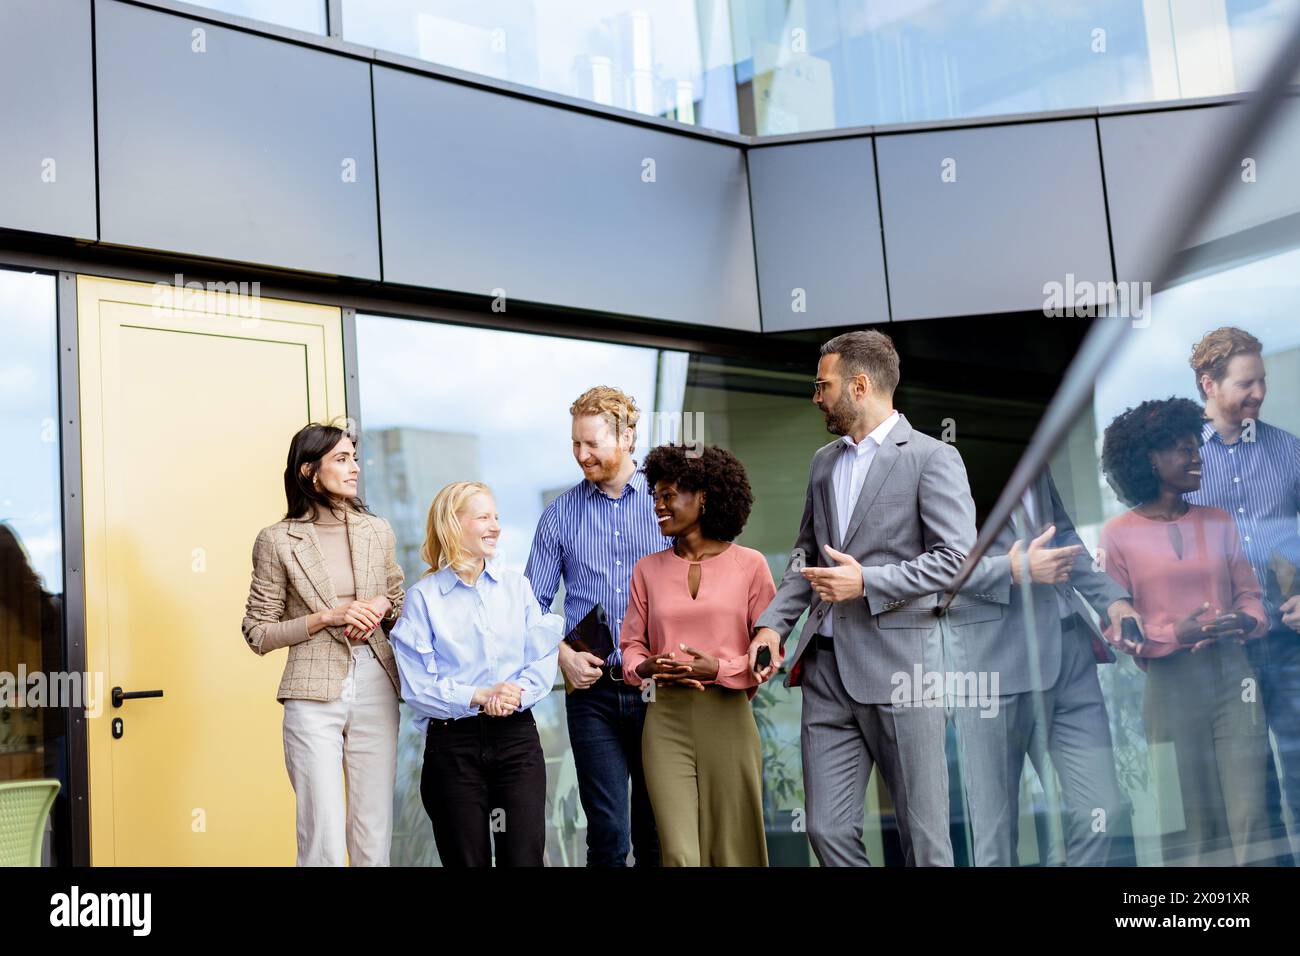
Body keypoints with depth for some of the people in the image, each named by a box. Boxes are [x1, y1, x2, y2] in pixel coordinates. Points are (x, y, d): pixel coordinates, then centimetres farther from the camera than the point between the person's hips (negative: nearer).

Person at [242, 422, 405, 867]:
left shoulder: (378, 531, 8)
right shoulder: (277, 541, -3)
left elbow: (401, 606, 20)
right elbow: (257, 632, -1)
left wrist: (382, 607, -4)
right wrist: (327, 618, -13)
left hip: (376, 689, 4)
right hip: (314, 696, -3)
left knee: (374, 836, 7)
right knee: (323, 839, -3)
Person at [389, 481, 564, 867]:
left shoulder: (517, 585, 7)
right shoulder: (423, 597, -1)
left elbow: (543, 660, 3)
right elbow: (417, 687, -7)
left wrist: (517, 693, -16)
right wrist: (478, 698, -18)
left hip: (517, 736, 2)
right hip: (452, 743, -2)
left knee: (525, 857, -1)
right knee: (466, 860, 6)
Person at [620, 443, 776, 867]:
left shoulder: (749, 564, 0)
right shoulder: (648, 568, 8)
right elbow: (631, 644, 13)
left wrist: (719, 669, -14)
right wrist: (645, 667, -8)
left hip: (728, 718, -1)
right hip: (667, 720, 1)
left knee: (732, 849, 8)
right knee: (679, 852, -6)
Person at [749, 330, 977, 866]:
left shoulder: (932, 459, -5)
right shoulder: (824, 461, 16)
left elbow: (958, 558, -11)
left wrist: (867, 583, -17)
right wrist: (774, 622, 6)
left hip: (897, 667, -6)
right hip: (826, 667, 6)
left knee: (923, 837, 3)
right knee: (828, 831, 6)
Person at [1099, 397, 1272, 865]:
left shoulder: (1220, 521, 8)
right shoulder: (1118, 534, -4)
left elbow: (1251, 593, 12)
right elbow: (1115, 625, -4)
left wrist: (1245, 621, -10)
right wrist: (1175, 634, -18)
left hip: (1233, 675, 3)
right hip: (1169, 686, -3)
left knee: (1250, 814, -1)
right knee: (1191, 824, 6)